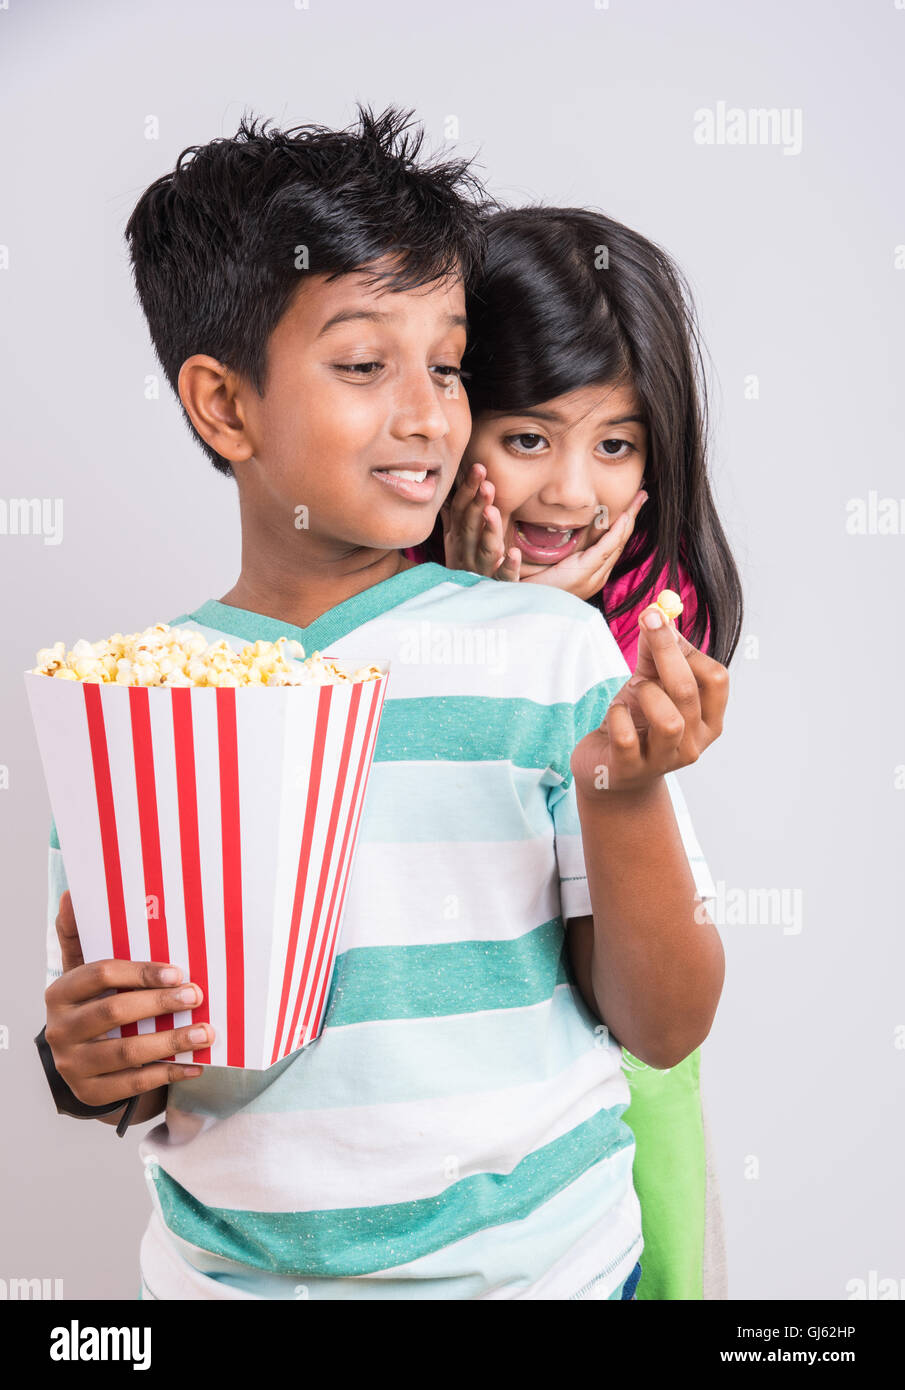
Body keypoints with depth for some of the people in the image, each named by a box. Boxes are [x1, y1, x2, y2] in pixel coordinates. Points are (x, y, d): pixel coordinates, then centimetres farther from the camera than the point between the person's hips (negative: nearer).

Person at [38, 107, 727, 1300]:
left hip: (541, 1258, -1)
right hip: (229, 1267, 2)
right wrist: (92, 1071, -18)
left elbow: (667, 1029, -10)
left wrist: (625, 797, -25)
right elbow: (111, 1059, 3)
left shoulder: (548, 646, -11)